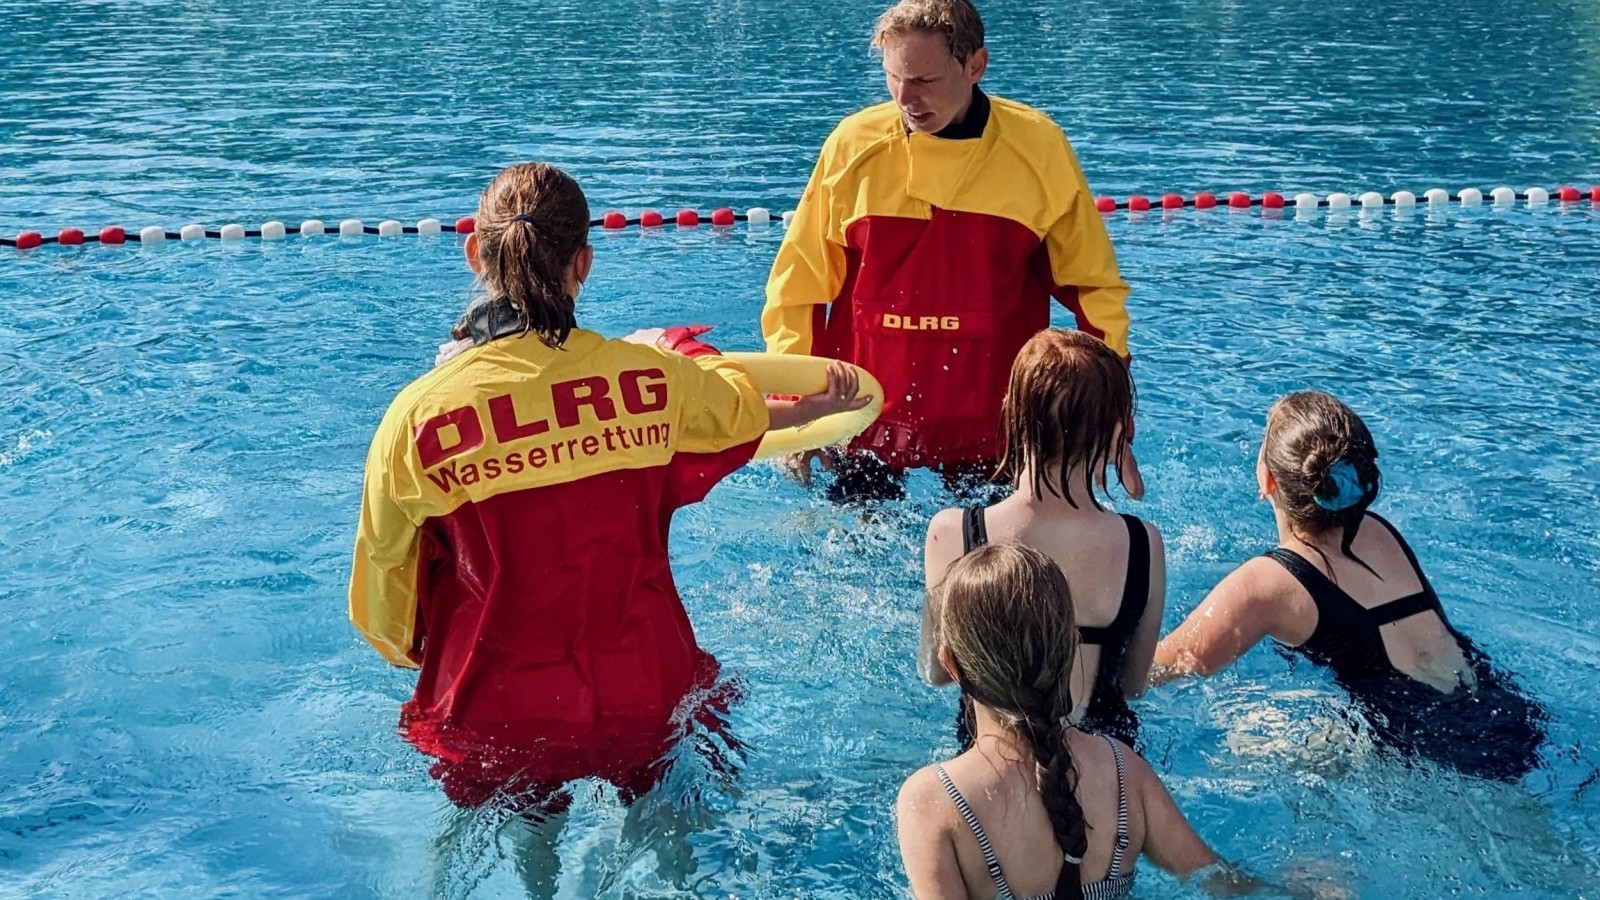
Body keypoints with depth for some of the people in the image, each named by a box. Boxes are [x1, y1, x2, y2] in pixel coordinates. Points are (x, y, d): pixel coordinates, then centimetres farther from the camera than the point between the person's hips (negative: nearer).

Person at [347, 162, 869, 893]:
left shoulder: (418, 417, -16)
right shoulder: (653, 379, -12)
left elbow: (385, 605, -3)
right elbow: (744, 412, 13)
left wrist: (414, 655, 20)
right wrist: (811, 408, 37)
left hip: (495, 716, -1)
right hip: (644, 697, 1)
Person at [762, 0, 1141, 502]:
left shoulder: (1038, 149, -6)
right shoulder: (854, 144, -5)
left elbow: (1092, 287, 3)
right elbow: (797, 286, 3)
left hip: (995, 425, 0)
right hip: (865, 417, 1)